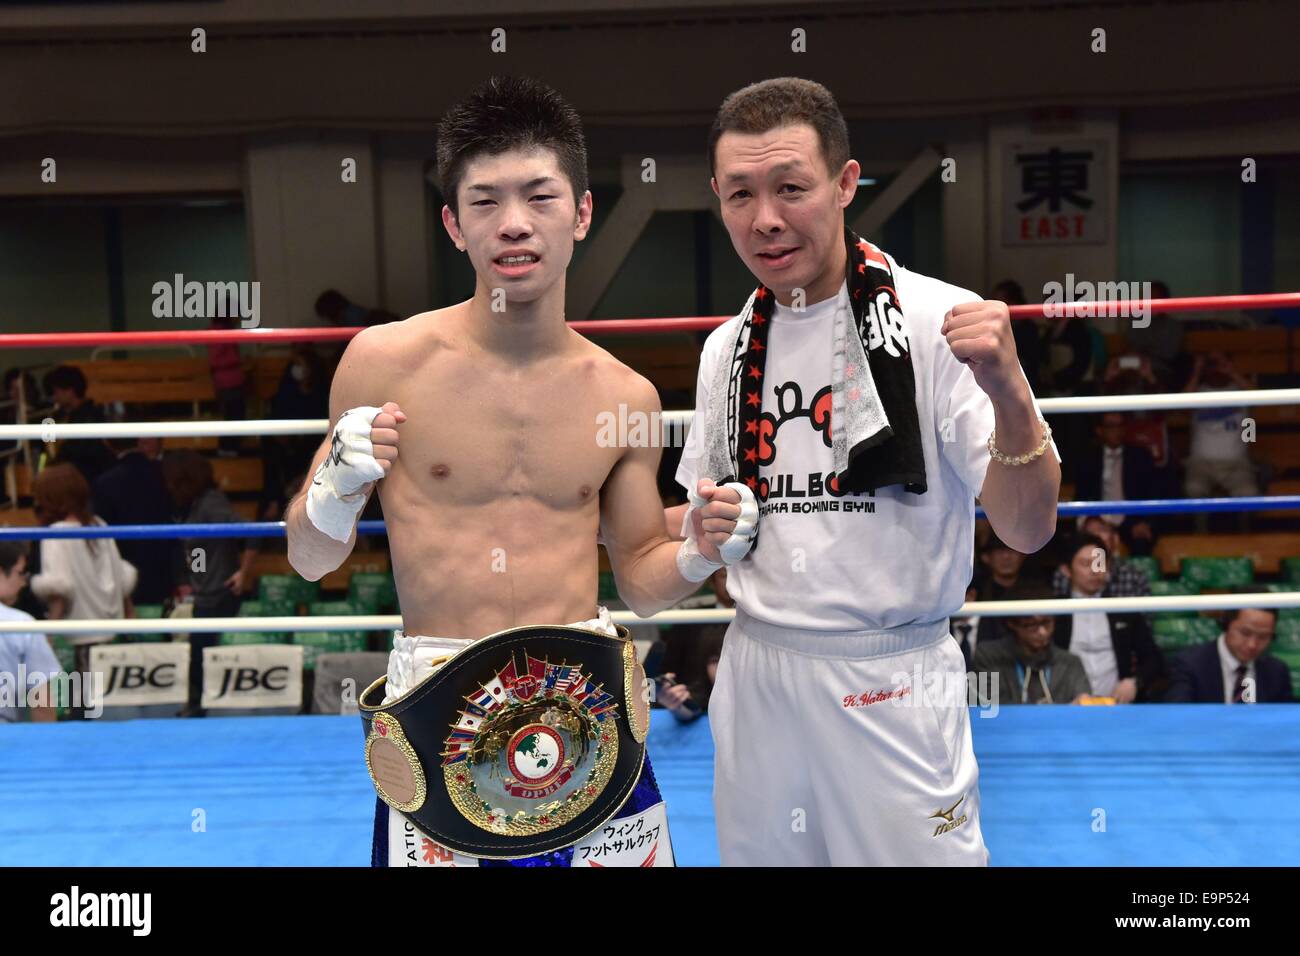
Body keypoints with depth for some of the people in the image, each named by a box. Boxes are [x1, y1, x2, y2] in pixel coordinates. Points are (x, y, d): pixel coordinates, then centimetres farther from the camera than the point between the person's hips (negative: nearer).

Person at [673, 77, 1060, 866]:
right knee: (759, 849, 18)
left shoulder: (938, 323, -12)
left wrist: (1009, 393, -32)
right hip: (755, 674, 5)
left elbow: (1027, 530, -15)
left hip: (892, 685, -5)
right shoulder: (727, 349, 4)